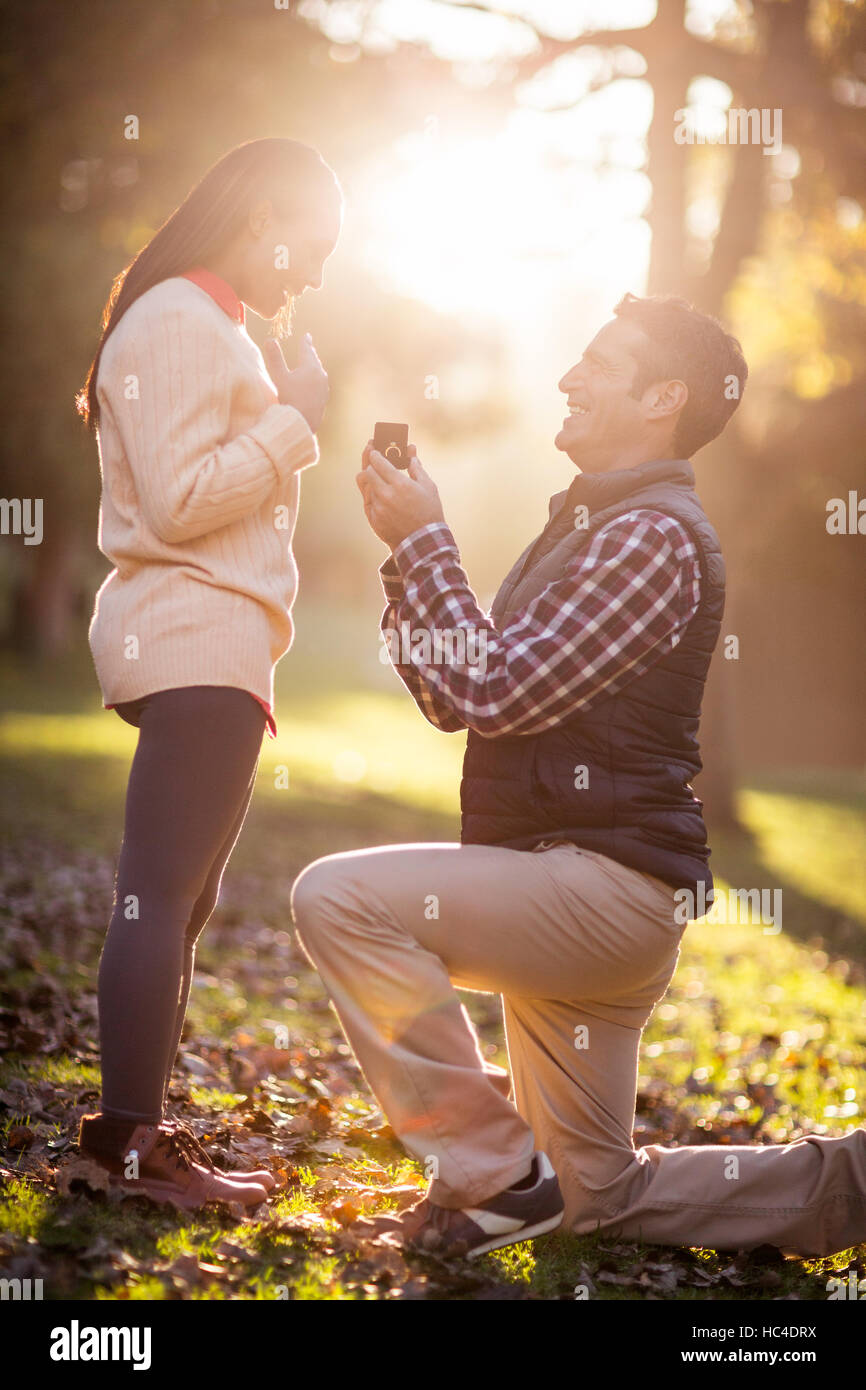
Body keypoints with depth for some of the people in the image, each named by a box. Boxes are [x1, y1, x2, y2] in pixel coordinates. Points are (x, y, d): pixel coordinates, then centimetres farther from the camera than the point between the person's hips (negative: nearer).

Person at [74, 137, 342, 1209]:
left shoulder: (206, 326, 24)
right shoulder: (181, 323, -9)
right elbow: (178, 501, -16)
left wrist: (281, 411, 14)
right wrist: (290, 418, -9)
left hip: (210, 649, 11)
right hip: (197, 644, -11)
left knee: (177, 899, 9)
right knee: (162, 896, -11)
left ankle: (135, 1129, 13)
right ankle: (133, 1141, -9)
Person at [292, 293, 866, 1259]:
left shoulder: (653, 536, -14)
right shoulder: (585, 527, 19)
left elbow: (493, 692, -22)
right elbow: (451, 698, 16)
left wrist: (423, 540, -12)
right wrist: (408, 551, 5)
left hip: (607, 882, -10)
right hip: (580, 900, 10)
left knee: (340, 897, -24)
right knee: (599, 1193, 14)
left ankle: (494, 1177, -14)